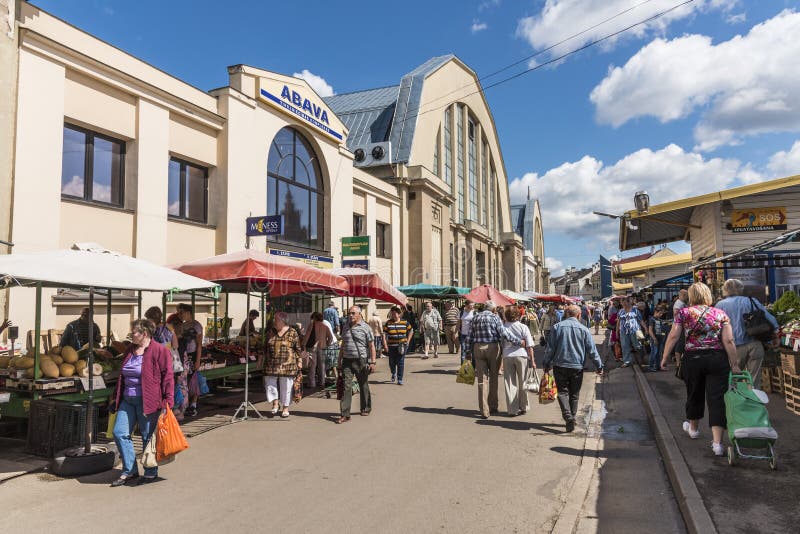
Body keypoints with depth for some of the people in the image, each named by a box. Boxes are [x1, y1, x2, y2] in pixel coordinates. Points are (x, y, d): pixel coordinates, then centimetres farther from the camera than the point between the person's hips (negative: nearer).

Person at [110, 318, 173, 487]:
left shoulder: (159, 351, -10)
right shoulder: (129, 350, 14)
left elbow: (167, 377, -12)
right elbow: (122, 376, 22)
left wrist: (166, 401, -17)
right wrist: (116, 399, 20)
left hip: (147, 401, -7)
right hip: (127, 400, 7)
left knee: (148, 437, 2)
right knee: (120, 433, 2)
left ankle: (151, 472, 19)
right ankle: (130, 471, 16)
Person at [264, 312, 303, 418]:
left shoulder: (292, 333, -1)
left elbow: (298, 348, 1)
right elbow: (266, 348, 17)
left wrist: (299, 361, -2)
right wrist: (262, 358, 14)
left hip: (287, 365, -4)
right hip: (271, 365, 4)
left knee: (286, 387, 3)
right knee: (270, 384, -1)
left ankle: (285, 408, 15)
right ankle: (275, 404, 13)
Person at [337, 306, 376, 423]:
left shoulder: (365, 328, -3)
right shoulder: (346, 328, 12)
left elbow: (371, 346, -4)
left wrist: (372, 362, -9)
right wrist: (339, 362, 16)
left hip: (361, 361, -3)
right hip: (347, 361, 3)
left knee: (363, 386, 11)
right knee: (346, 386, -5)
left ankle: (366, 408, 30)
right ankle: (345, 414, -5)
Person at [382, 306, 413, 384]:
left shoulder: (405, 322, 2)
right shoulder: (388, 323, 0)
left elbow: (411, 331, 15)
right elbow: (384, 334, -2)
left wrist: (407, 341, 9)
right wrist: (385, 344, -11)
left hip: (402, 346, 0)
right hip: (392, 346, 1)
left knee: (400, 363, -3)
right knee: (392, 362, 10)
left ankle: (400, 379, 5)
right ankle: (393, 374, 41)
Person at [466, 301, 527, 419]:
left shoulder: (475, 317, 9)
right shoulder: (494, 317, -3)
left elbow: (469, 337, 7)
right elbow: (504, 333, -13)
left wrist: (469, 351, 12)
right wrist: (519, 342, -9)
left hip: (478, 348, 2)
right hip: (492, 348, -2)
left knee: (481, 379, 3)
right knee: (493, 378, 13)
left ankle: (484, 410, 2)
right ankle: (493, 407, 20)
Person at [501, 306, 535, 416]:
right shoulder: (523, 327, -2)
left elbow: (500, 344, 6)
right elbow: (529, 345, -4)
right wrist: (532, 360, 1)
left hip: (507, 356, 1)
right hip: (521, 355, -1)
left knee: (510, 383, 6)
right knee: (522, 383, 13)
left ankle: (512, 410, 7)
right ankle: (523, 407, 23)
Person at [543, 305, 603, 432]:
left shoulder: (557, 327, -3)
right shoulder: (584, 329, -2)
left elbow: (550, 348, -2)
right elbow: (592, 350, 0)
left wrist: (546, 364, 7)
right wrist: (599, 366, 9)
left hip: (560, 365, -1)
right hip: (577, 366, 1)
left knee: (563, 392, 2)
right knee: (574, 394, 13)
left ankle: (568, 416, -16)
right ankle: (572, 417, 20)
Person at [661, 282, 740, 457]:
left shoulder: (683, 313, 1)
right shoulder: (720, 314, 4)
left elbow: (673, 336, -5)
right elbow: (728, 341, -3)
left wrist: (665, 357, 2)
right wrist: (734, 364, 2)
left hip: (692, 359, 0)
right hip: (718, 359, 0)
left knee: (694, 395, 19)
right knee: (716, 398, 0)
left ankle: (693, 428, 41)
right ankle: (717, 442, -5)